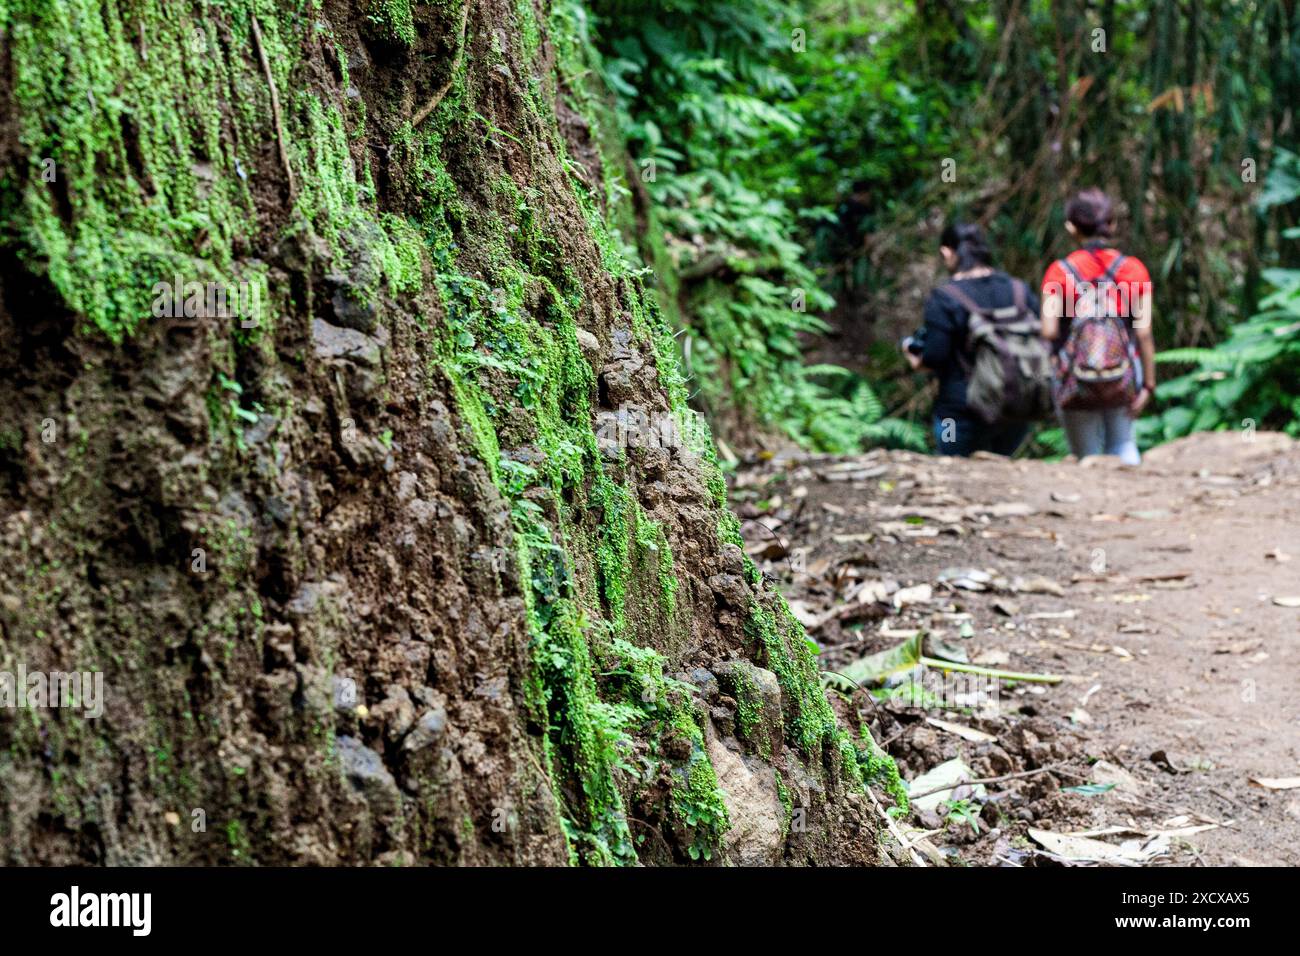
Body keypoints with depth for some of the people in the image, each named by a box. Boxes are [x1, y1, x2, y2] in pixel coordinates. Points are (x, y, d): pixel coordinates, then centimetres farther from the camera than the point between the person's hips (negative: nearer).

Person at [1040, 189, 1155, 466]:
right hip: (1123, 379, 2)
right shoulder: (1133, 269, -4)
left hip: (1076, 381, -2)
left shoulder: (1059, 272, -8)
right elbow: (1144, 332, -6)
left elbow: (1048, 331, -15)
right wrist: (1148, 384, 1)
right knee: (1122, 444, 26)